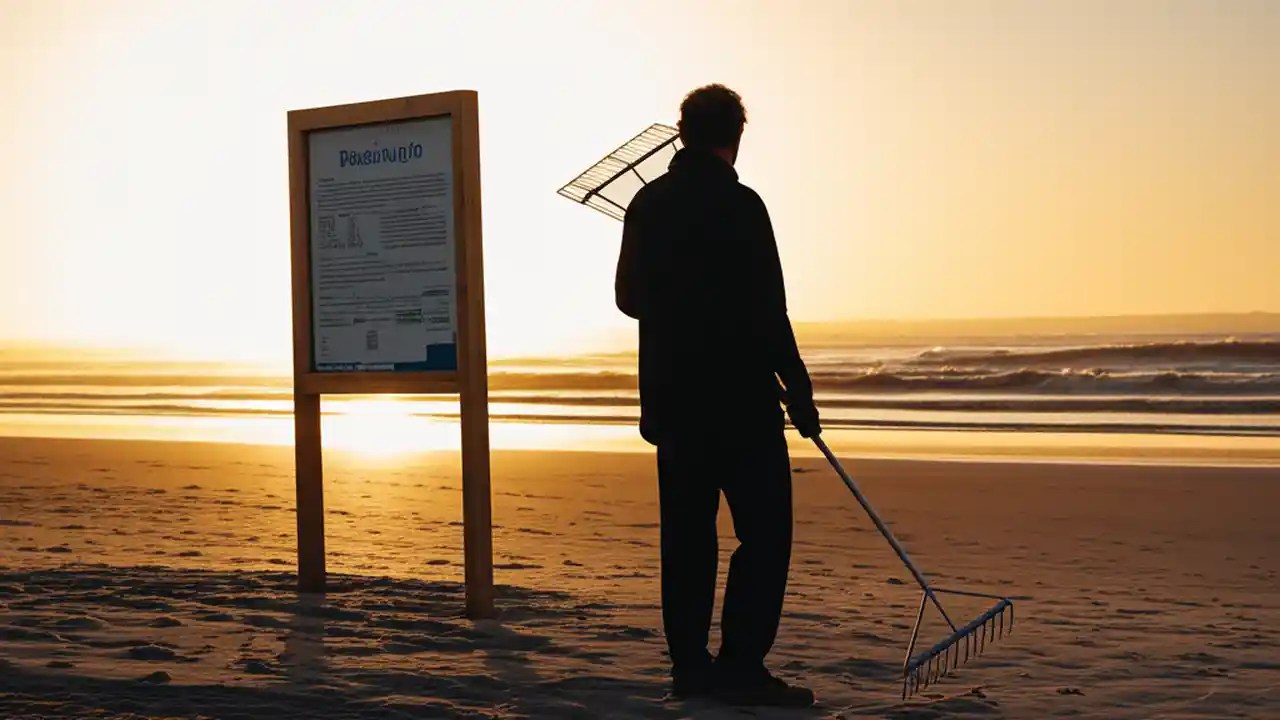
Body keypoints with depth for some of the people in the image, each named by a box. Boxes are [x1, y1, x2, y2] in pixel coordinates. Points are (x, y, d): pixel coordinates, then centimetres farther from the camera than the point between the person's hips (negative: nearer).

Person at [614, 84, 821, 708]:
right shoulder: (739, 205, -13)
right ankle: (741, 665, -4)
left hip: (671, 398, 7)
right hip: (738, 398, -7)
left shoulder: (646, 203, 8)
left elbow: (629, 298, 16)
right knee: (764, 531, -1)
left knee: (688, 534, 11)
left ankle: (690, 666, 15)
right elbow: (766, 311, -15)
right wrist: (798, 392, -8)